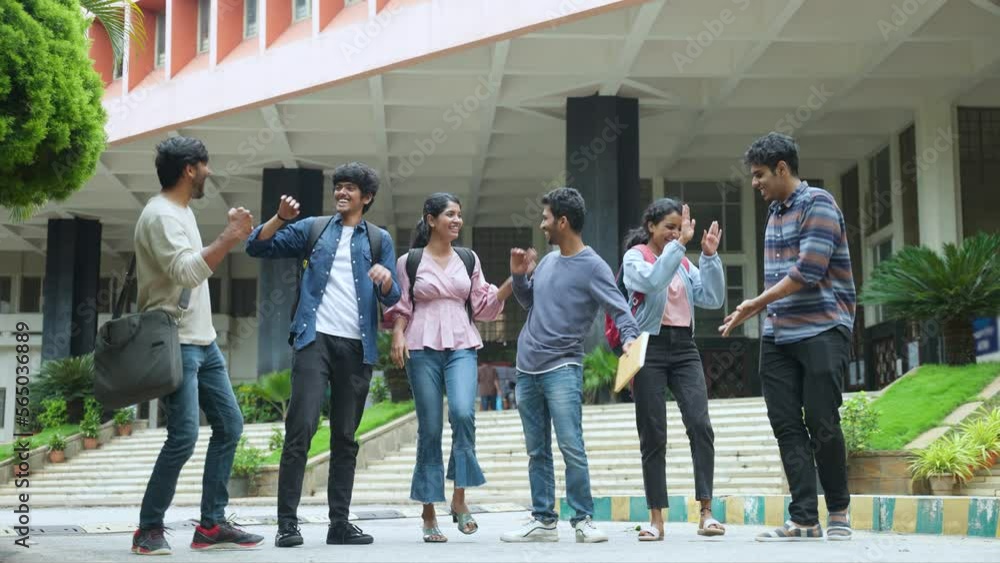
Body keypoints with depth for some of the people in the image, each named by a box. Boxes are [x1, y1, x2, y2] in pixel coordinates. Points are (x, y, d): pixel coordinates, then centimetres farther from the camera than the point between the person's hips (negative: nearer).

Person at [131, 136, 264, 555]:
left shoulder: (181, 211, 16)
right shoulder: (160, 214, -15)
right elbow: (186, 272, -27)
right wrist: (228, 239, -27)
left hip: (203, 341, 10)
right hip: (175, 343, -10)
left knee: (229, 425, 7)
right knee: (184, 436, -13)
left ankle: (211, 525, 11)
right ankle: (149, 529, -1)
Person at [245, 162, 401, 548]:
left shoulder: (379, 240, 13)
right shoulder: (313, 229, 12)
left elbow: (392, 298, 6)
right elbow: (257, 247, 7)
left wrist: (386, 278, -16)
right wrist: (280, 218, -9)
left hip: (357, 346, 2)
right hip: (316, 339, -2)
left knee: (345, 437, 6)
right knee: (301, 427, -13)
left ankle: (340, 523, 11)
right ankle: (287, 522, -11)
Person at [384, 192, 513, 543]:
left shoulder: (468, 259, 14)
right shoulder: (410, 261, 6)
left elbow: (483, 306, 13)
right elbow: (401, 307, 7)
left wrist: (513, 280, 2)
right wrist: (398, 336, -10)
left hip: (462, 347, 2)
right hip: (423, 348, -2)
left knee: (463, 413, -23)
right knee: (429, 429, -1)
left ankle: (459, 497, -8)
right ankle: (429, 516, 7)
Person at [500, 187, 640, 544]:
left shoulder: (592, 267, -8)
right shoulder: (548, 261, 13)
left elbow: (619, 309, -13)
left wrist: (630, 337, -32)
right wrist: (519, 275, 9)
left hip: (562, 368, -7)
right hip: (528, 368, 7)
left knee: (571, 447, -12)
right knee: (537, 451, 9)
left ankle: (583, 520, -4)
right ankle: (543, 520, 15)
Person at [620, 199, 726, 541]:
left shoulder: (683, 263, 16)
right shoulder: (635, 257, 3)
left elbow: (713, 299, 7)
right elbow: (653, 281, -20)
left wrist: (710, 256, 1)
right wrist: (679, 244, -19)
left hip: (684, 348, 4)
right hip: (650, 346, -4)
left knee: (700, 424, -12)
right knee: (653, 435, -2)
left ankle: (706, 512, -11)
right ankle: (656, 518, 2)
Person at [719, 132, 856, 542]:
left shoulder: (818, 204, -8)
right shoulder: (775, 211, 16)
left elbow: (809, 270, -16)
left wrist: (756, 303, -9)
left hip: (821, 331, -7)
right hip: (777, 336, 7)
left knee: (822, 425, -4)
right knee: (787, 426, 1)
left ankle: (838, 512, 13)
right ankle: (804, 519, 3)